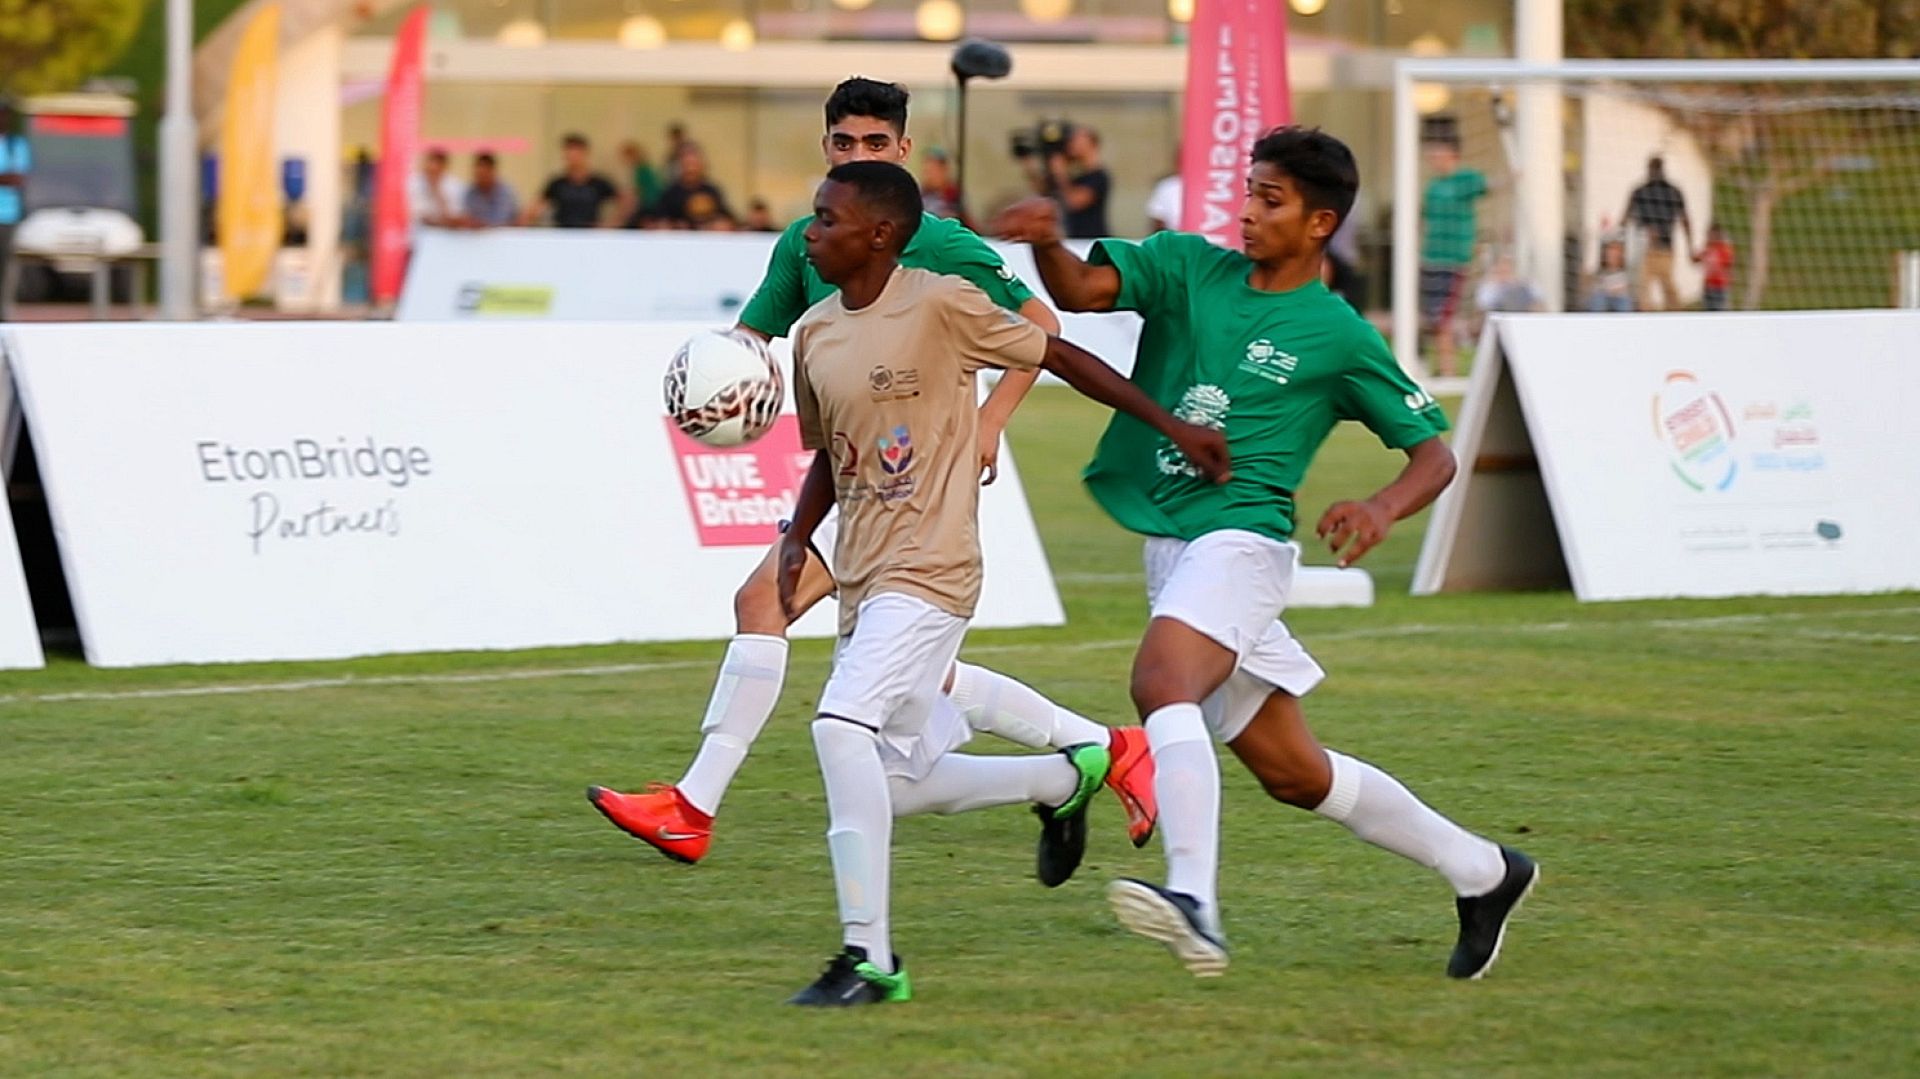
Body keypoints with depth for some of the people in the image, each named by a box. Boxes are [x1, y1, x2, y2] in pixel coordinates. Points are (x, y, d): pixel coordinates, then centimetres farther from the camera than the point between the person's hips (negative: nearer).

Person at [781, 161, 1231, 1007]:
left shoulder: (941, 305, -11)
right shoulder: (814, 335, 9)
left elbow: (1060, 357, -2)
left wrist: (1172, 426, 0)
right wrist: (797, 537, 5)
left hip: (930, 572, -8)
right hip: (861, 579, 8)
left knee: (842, 725, -25)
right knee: (905, 779, 12)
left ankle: (868, 958, -21)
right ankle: (1067, 778, 38)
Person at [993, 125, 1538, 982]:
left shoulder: (1340, 338, -2)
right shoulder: (1188, 268, 9)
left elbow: (1433, 453, 2)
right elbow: (1081, 292, -5)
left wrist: (1382, 508, -18)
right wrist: (1045, 242, -26)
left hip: (1240, 535, -6)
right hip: (1172, 546, 6)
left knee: (1163, 680, -33)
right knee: (1293, 772, 13)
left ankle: (1194, 904, -45)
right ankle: (1480, 871, 30)